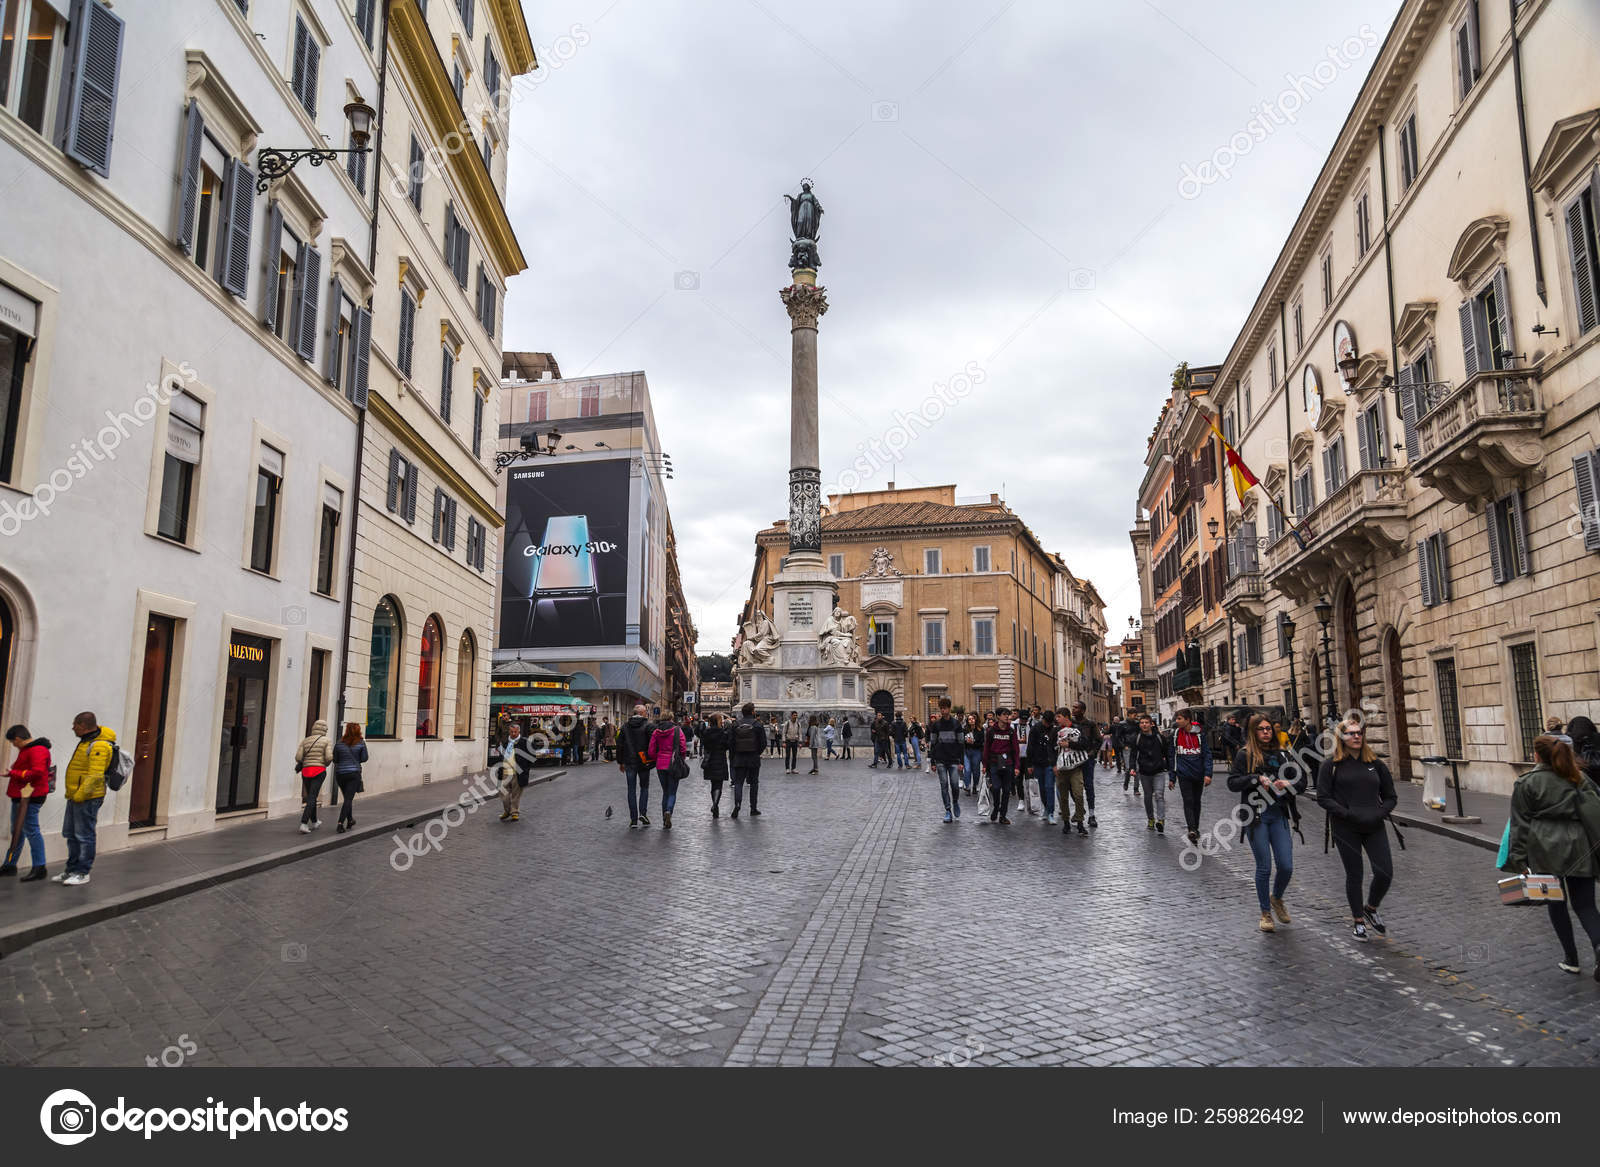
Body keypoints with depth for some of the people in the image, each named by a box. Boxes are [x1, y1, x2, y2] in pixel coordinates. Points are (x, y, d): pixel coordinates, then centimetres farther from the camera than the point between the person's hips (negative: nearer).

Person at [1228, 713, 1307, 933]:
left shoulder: (1283, 754, 11)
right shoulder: (1246, 755, 0)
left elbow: (1302, 783, 10)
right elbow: (1232, 783, -6)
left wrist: (1287, 784, -10)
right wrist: (1256, 779, -19)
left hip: (1279, 815, 3)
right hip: (1256, 817, -3)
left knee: (1286, 866, -1)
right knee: (1264, 867, 1)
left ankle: (1276, 898, 30)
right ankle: (1265, 913, 18)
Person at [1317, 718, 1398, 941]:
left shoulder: (1375, 764, 8)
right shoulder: (1331, 766, -1)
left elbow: (1390, 796, 12)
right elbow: (1322, 798, -5)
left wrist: (1379, 814, -7)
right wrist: (1348, 814, -16)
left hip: (1374, 828, 3)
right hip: (1345, 829, -3)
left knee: (1385, 872, -4)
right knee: (1354, 875, 4)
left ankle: (1371, 908, 25)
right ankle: (1359, 921, 22)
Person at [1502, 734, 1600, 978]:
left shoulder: (1526, 783, -5)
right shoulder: (1579, 778, 5)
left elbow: (1520, 825, -5)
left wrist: (1518, 859, -2)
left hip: (1546, 852, -3)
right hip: (1580, 850, 3)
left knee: (1556, 904, 11)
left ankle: (1571, 959, 15)